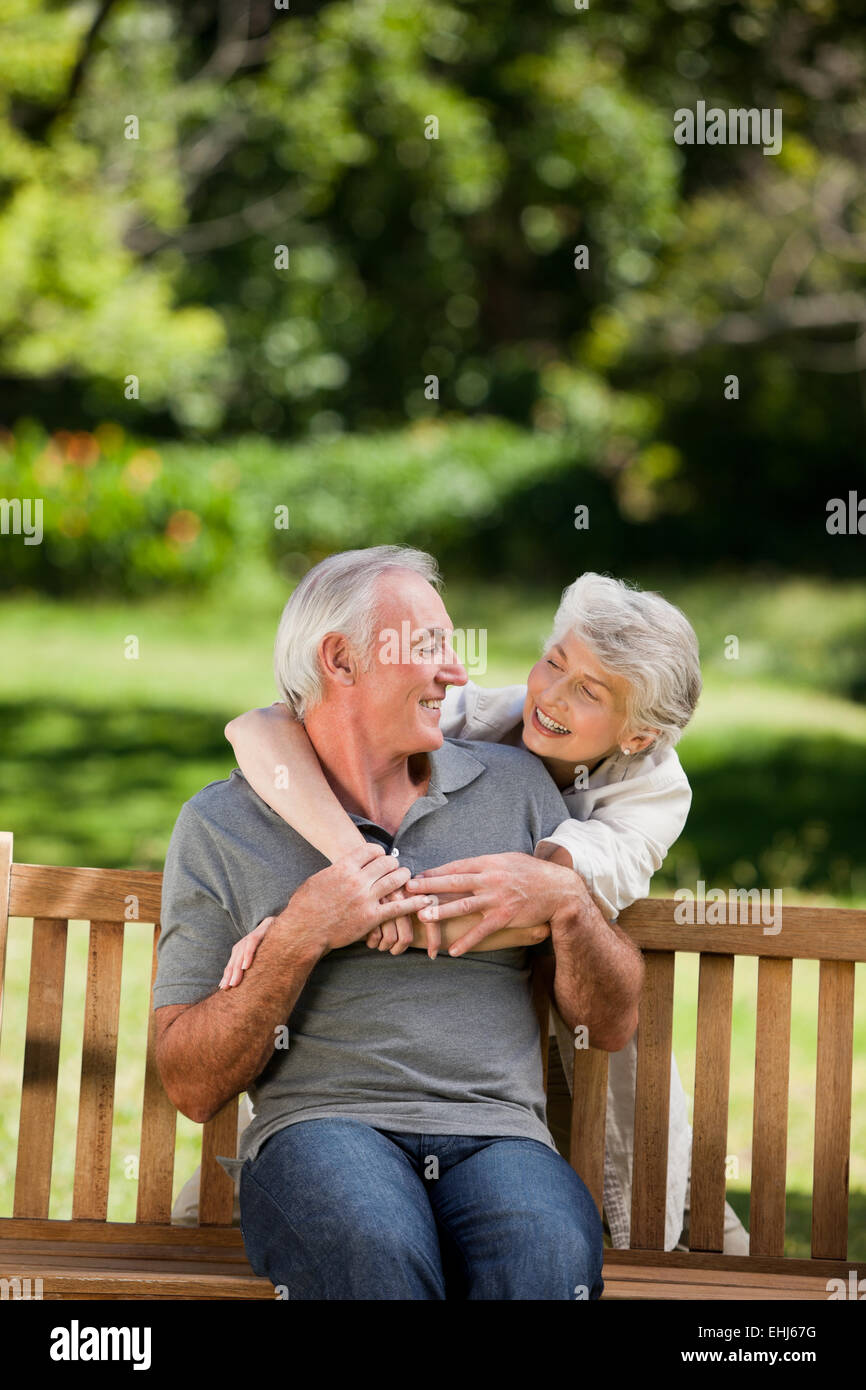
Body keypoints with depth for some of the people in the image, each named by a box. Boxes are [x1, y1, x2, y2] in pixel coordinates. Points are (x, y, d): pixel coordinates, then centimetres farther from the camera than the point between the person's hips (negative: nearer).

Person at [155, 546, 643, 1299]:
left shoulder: (515, 786, 19)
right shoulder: (220, 825, 10)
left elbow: (613, 1025, 19)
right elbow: (192, 1087, 4)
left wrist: (567, 901, 0)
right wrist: (297, 938, -7)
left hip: (497, 1132, 2)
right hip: (318, 1126, -1)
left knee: (551, 1252, -36)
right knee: (377, 1244, -39)